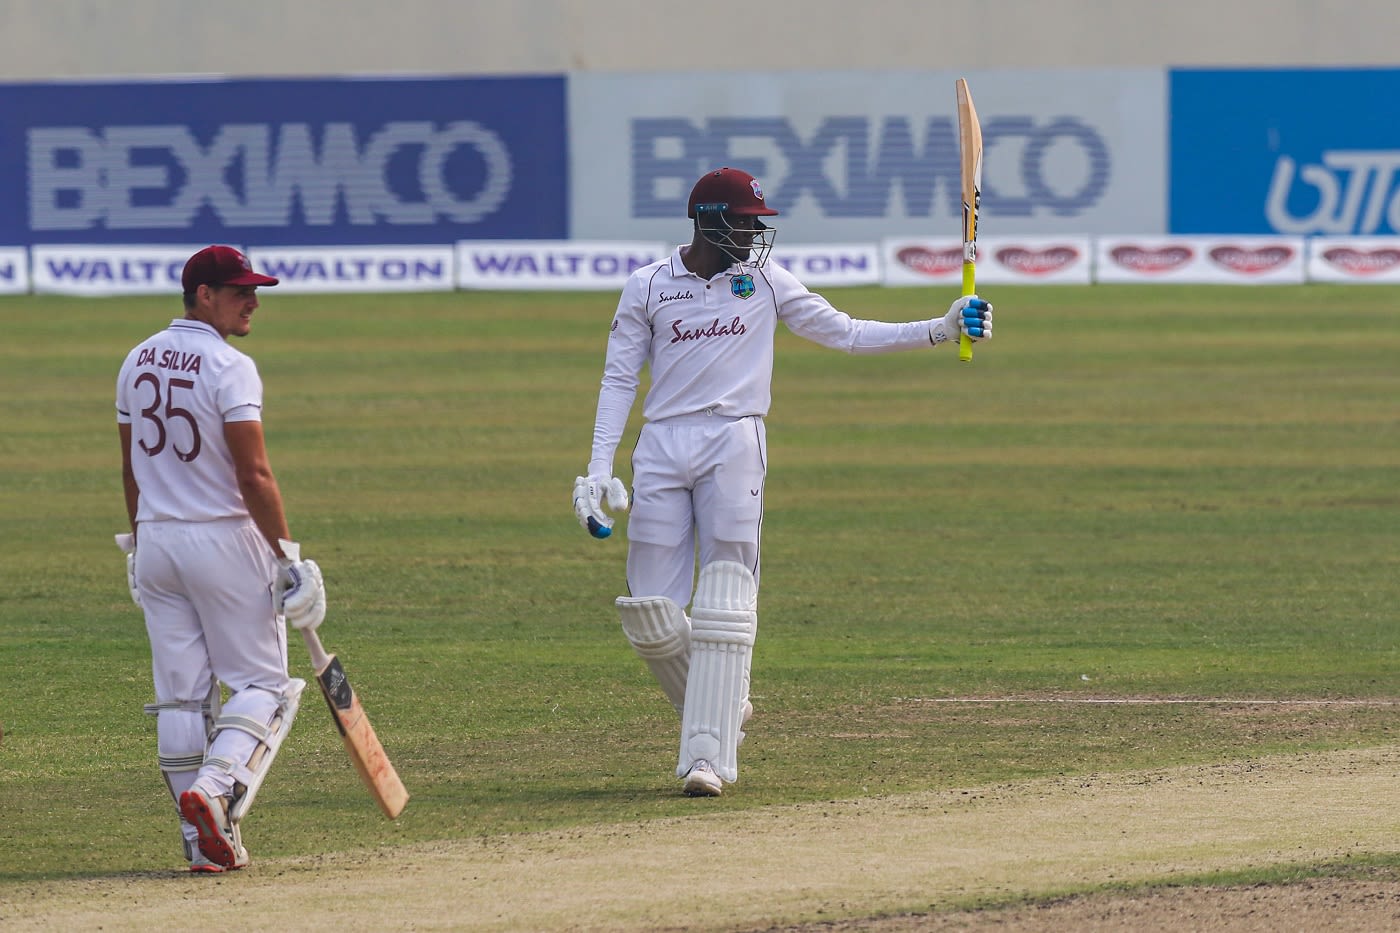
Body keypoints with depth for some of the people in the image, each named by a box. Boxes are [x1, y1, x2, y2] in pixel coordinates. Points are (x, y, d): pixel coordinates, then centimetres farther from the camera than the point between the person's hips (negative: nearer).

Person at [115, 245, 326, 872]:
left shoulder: (137, 363, 8)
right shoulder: (229, 368, -14)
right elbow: (254, 476, -19)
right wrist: (285, 553, -14)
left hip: (156, 540, 7)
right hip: (225, 538, -7)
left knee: (181, 696, 8)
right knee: (262, 684, 3)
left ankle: (204, 841, 8)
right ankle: (215, 787, -20)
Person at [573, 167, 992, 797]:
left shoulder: (763, 281, 8)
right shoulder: (648, 288, 6)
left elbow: (843, 333, 8)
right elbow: (619, 379, 6)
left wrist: (942, 330, -1)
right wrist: (599, 469, -4)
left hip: (734, 444, -1)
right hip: (661, 449, 1)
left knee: (725, 605, -10)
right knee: (649, 613, -3)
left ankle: (708, 756, -11)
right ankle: (723, 714, 21)